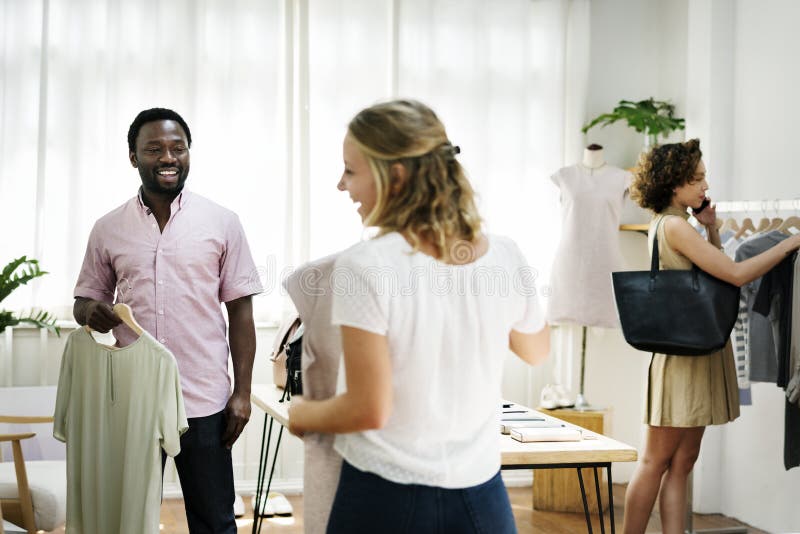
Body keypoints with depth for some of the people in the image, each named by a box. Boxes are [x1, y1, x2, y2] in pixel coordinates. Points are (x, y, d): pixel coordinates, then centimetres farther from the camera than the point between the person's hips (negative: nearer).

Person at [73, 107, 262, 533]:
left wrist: (242, 392, -3)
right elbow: (86, 301, 14)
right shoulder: (107, 229, 6)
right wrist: (91, 313, -11)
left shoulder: (222, 223, 1)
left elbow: (240, 311, 2)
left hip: (204, 402, -2)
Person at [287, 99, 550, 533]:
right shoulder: (505, 258, -5)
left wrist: (301, 415, 2)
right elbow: (536, 351, 14)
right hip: (480, 498, 4)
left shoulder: (363, 267, -18)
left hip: (386, 498, -3)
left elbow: (368, 411, -16)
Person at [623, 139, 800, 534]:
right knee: (657, 462, -2)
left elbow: (717, 274, 22)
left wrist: (711, 229, 9)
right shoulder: (674, 226, -15)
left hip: (698, 352, 10)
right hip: (684, 352, -10)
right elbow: (736, 274, -20)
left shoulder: (665, 224, 14)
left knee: (682, 463, 8)